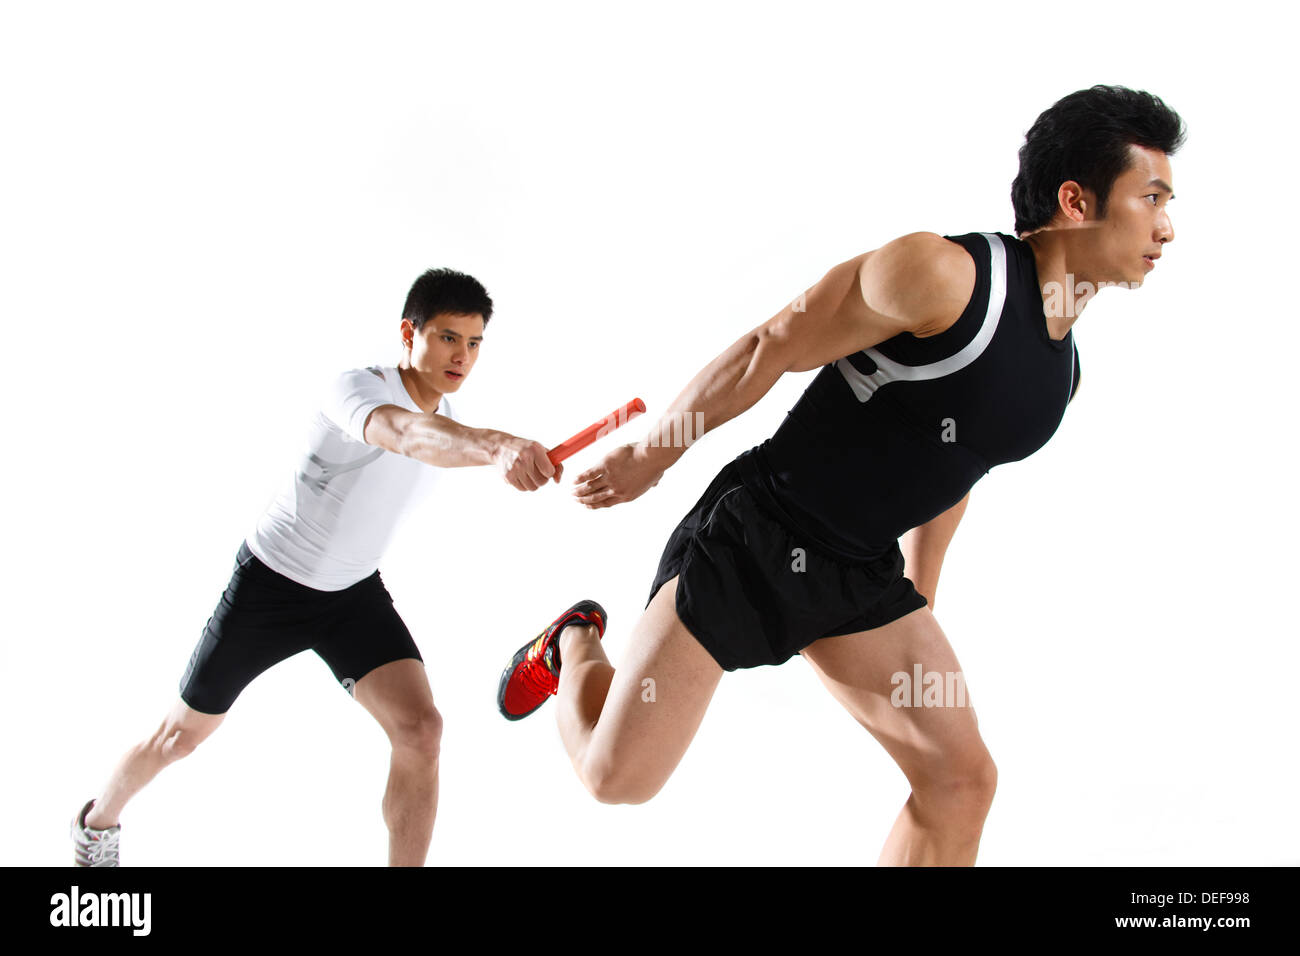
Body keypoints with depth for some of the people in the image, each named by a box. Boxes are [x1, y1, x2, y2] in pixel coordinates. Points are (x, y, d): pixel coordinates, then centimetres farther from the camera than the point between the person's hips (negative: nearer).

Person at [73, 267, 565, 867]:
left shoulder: (449, 412, -4)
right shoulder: (359, 387, -29)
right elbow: (405, 433, -54)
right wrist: (495, 446, -74)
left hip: (355, 593, 5)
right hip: (270, 583, -5)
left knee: (420, 730, -18)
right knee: (182, 735, 14)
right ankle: (99, 820, 46)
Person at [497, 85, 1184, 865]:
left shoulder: (1063, 375, 7)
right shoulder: (943, 272, -20)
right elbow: (770, 349, -13)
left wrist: (919, 616, 27)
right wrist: (649, 460, -5)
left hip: (860, 578, 7)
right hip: (754, 539, -7)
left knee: (962, 780, -4)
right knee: (615, 776, -6)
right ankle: (573, 644, 27)